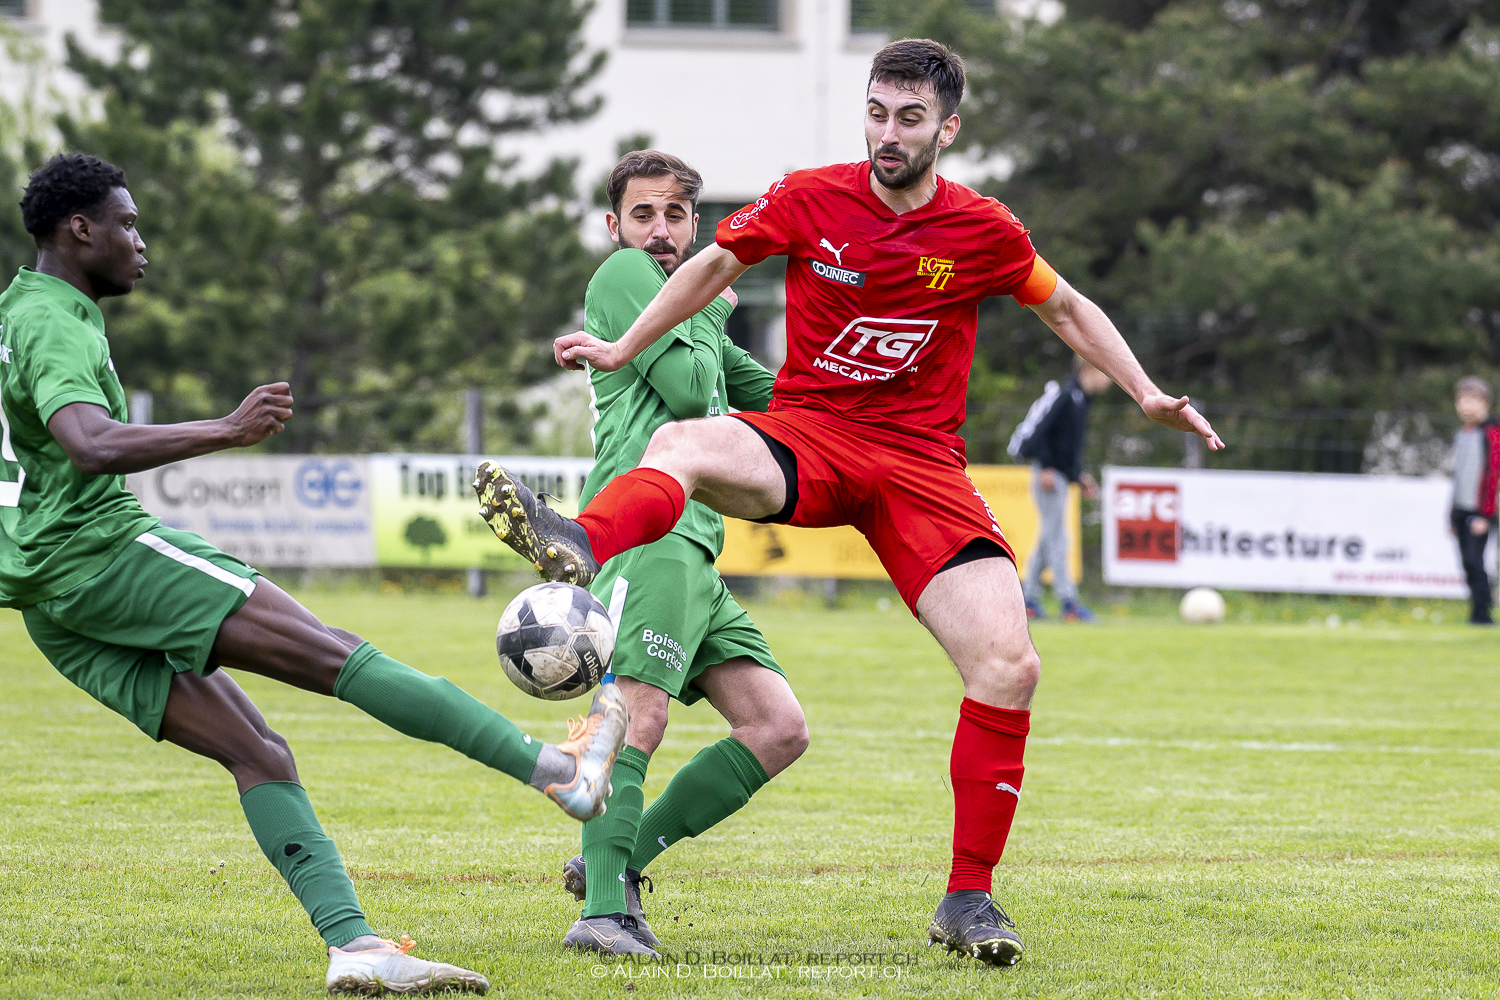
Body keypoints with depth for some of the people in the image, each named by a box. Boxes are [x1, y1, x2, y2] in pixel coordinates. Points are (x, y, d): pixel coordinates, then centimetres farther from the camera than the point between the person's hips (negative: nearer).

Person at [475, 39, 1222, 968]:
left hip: (921, 461, 1)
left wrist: (1147, 395, 8)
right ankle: (580, 549, -70)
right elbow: (717, 265, 15)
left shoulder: (984, 231, 0)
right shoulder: (808, 201, -1)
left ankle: (969, 899, -1)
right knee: (681, 445, -36)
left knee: (1010, 670, -15)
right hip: (804, 436, 0)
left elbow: (1069, 309, 16)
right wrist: (623, 349, 16)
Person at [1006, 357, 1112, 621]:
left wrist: (1079, 476, 17)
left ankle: (1028, 598, 16)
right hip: (1049, 475, -10)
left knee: (1047, 538, 11)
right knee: (1056, 538, -9)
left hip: (1060, 476, 10)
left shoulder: (1081, 399, 17)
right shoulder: (1065, 395, -13)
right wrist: (1046, 468, -22)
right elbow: (1039, 430, -19)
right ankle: (1068, 602, -12)